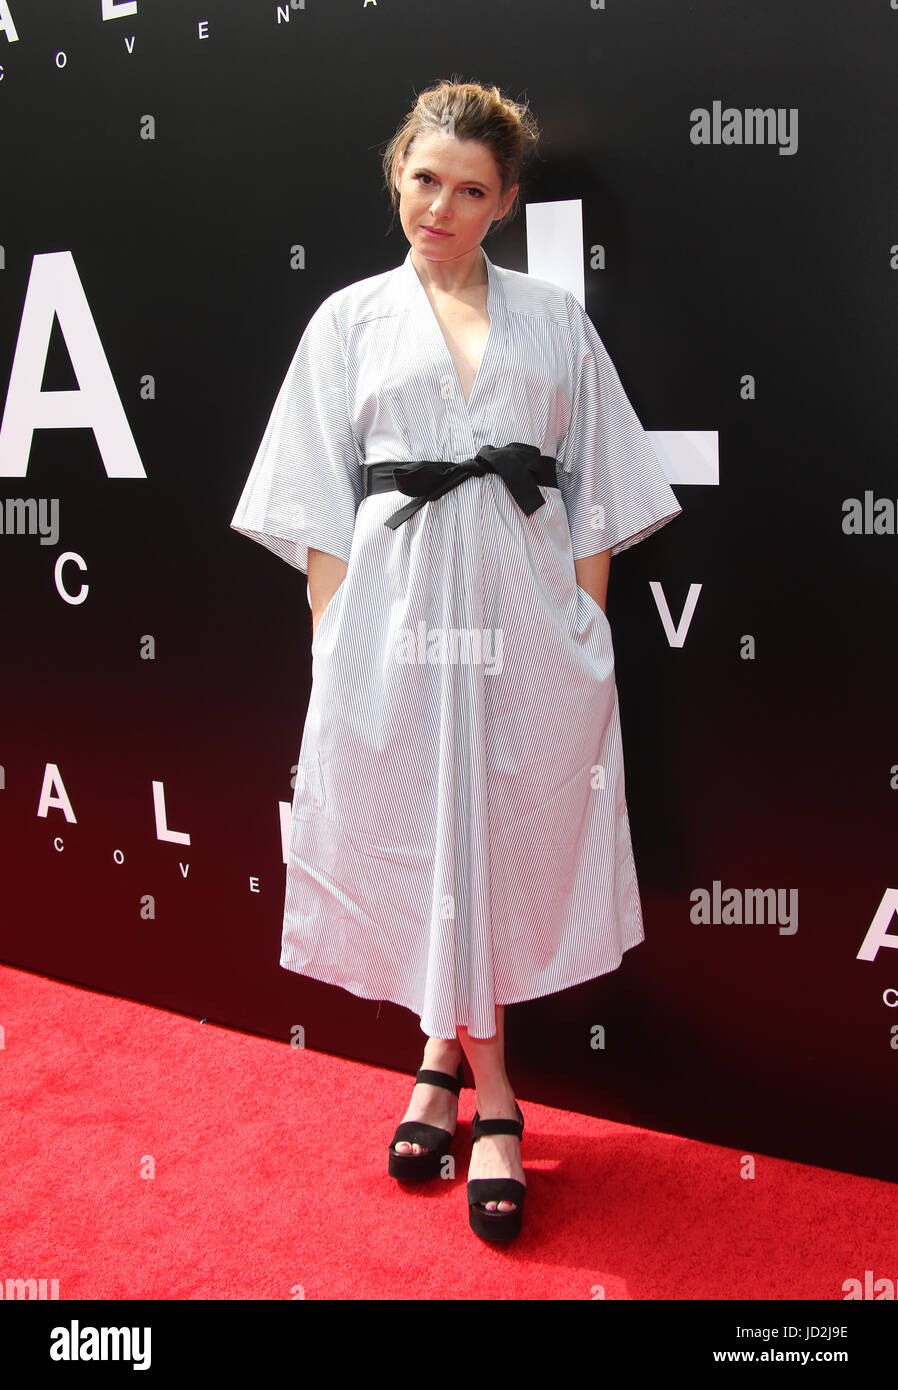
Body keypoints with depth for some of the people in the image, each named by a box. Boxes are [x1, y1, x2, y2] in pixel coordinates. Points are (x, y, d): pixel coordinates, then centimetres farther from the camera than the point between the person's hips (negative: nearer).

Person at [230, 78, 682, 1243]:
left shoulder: (555, 320, 11)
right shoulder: (351, 319, 9)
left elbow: (596, 494, 9)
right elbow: (319, 505, 5)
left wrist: (588, 627, 0)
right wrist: (334, 634, -4)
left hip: (529, 616, 1)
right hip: (397, 612, 0)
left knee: (508, 835, 4)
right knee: (419, 839, 3)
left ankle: (448, 1053, 25)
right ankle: (490, 1093, 20)